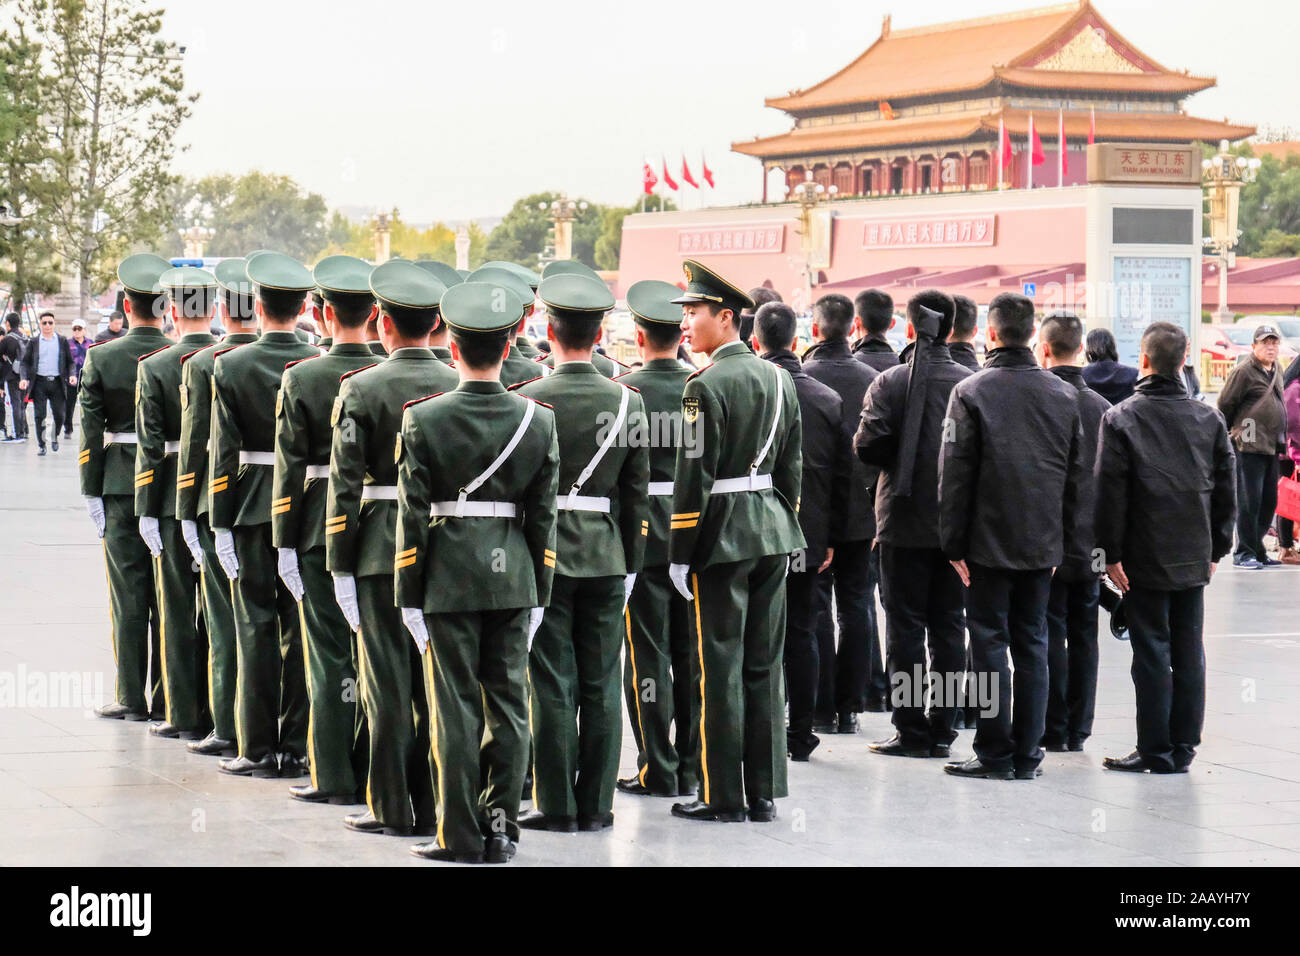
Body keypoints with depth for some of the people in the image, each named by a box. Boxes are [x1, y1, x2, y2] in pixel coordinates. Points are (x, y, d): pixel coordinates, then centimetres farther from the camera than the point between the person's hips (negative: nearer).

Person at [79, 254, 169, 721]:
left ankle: (131, 698, 4)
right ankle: (165, 697, 11)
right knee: (168, 596, 7)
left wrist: (91, 492, 1)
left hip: (121, 489, -1)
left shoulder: (102, 358, -6)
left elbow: (91, 432, -5)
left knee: (128, 595, 3)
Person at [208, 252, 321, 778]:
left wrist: (220, 522, -1)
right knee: (301, 628, 7)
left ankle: (258, 749, 4)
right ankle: (297, 748, 10)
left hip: (252, 512, -2)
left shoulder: (230, 366, -6)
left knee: (256, 627, 3)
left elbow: (223, 452, -7)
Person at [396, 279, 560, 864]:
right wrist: (539, 591, 11)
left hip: (448, 577, -2)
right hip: (514, 577, 3)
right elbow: (543, 515, 3)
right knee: (508, 703, 9)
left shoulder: (422, 420, -8)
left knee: (456, 706, 2)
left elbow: (412, 514, -6)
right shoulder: (538, 420, 0)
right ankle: (502, 828, 11)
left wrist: (408, 594, 0)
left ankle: (461, 835, 5)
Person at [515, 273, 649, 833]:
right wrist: (630, 564, 13)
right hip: (606, 557, 3)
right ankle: (596, 804, 12)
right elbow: (637, 493, 5)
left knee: (553, 686, 2)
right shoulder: (628, 402, 0)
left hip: (544, 556, -3)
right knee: (602, 685, 7)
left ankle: (557, 805, 5)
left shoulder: (527, 400, -10)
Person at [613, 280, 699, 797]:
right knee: (694, 654, 10)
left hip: (643, 537, -4)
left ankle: (658, 770, 4)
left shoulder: (624, 391, -11)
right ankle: (693, 768, 16)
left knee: (648, 655, 2)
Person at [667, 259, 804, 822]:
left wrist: (680, 554, -11)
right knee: (764, 665, 10)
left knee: (721, 665, -2)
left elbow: (694, 477, -15)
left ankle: (724, 797, 2)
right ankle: (764, 793, 14)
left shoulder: (707, 386, -13)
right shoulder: (779, 379, 10)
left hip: (723, 538, -7)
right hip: (773, 534, 7)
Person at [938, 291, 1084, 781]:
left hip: (989, 542, -4)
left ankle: (995, 753, 2)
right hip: (1043, 543, 4)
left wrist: (953, 543, -3)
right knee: (1033, 644, 9)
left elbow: (955, 475, -9)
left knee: (990, 643, 1)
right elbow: (1076, 476, 10)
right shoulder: (1064, 394, 6)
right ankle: (1028, 754, 11)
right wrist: (1063, 541, 15)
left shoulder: (971, 392, -9)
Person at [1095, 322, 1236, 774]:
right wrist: (1216, 548, 15)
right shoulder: (1210, 419, 4)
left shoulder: (1121, 419, -8)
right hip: (1194, 558, 4)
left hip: (1146, 559, -4)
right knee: (1189, 652, 9)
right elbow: (1226, 489, 8)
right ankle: (1183, 748, 13)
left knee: (1152, 654, 0)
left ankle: (1155, 751, 3)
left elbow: (1110, 493, -11)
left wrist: (1112, 553, -6)